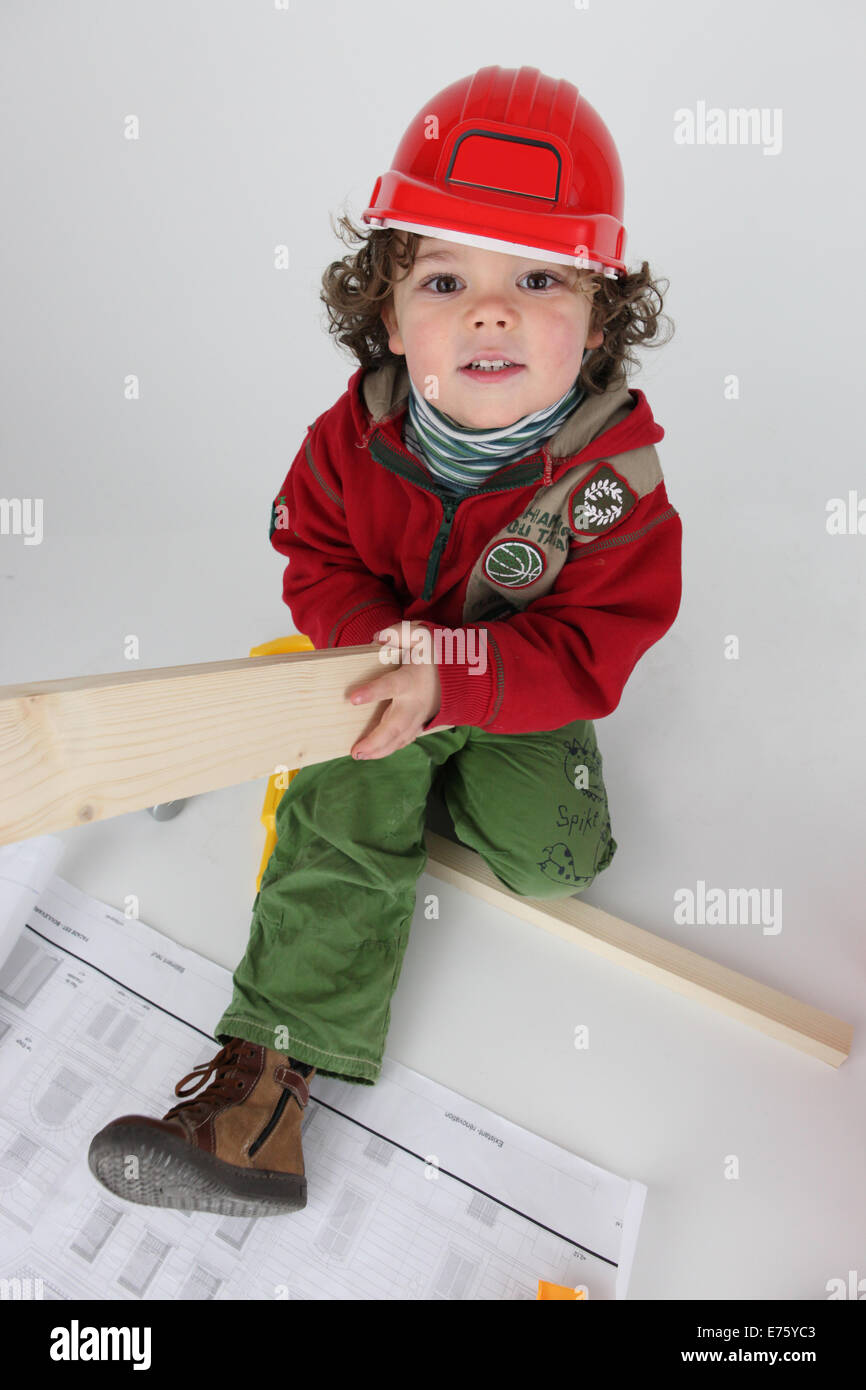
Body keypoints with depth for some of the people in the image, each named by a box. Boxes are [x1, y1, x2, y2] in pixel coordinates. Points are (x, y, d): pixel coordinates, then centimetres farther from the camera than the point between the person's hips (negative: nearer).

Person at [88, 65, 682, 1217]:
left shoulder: (611, 475, -23)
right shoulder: (355, 439, -15)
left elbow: (587, 655, -24)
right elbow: (316, 562, -5)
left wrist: (446, 672, -38)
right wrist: (380, 640, -26)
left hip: (520, 693, 0)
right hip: (386, 678, 1)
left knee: (550, 854, -13)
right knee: (340, 831, -16)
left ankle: (449, 780, 17)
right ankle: (272, 1063, -8)